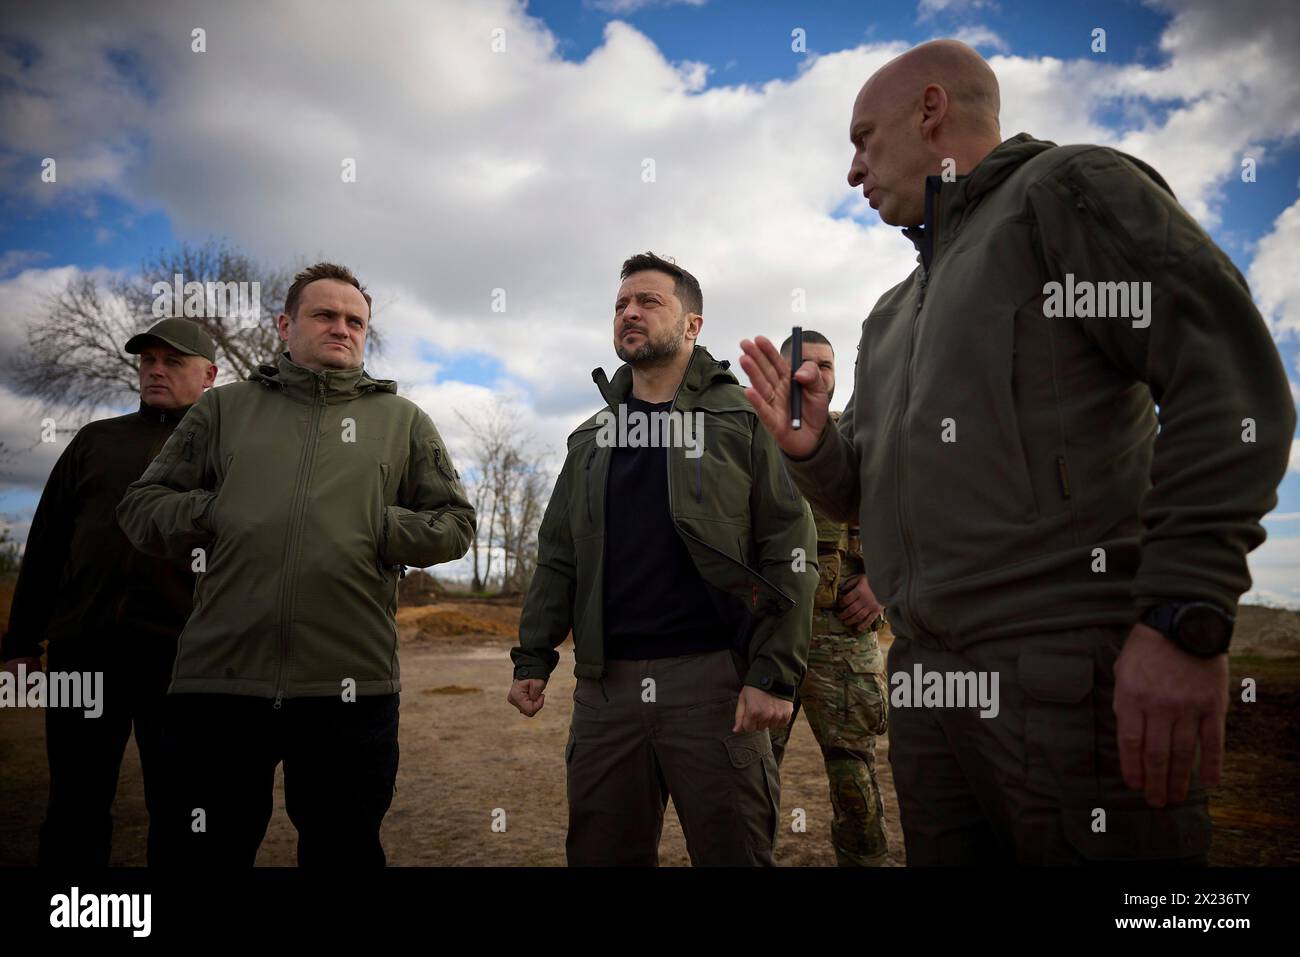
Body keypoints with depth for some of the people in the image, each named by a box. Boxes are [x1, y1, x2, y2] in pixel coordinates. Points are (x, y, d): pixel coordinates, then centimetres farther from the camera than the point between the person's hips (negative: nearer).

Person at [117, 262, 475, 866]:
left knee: (343, 852, 12)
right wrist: (213, 513, -4)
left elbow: (455, 525, 9)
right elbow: (140, 507, 14)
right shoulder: (225, 407, 15)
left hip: (350, 687, 0)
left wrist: (379, 528, -6)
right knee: (204, 851, 11)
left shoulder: (402, 420, 13)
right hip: (217, 681, 1)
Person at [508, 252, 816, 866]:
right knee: (601, 853, 12)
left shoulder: (744, 420, 2)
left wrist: (775, 674, -12)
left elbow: (790, 553, -5)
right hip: (605, 683, 4)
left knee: (733, 851, 4)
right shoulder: (591, 439, 16)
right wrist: (533, 658, 8)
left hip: (714, 676, -4)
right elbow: (558, 558, 16)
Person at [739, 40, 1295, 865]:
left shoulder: (1068, 189, 0)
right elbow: (862, 490, 25)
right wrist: (809, 446, 3)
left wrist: (1187, 618, -20)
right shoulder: (891, 316, 22)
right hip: (928, 678, 7)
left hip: (1073, 674, -7)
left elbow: (1230, 380, -12)